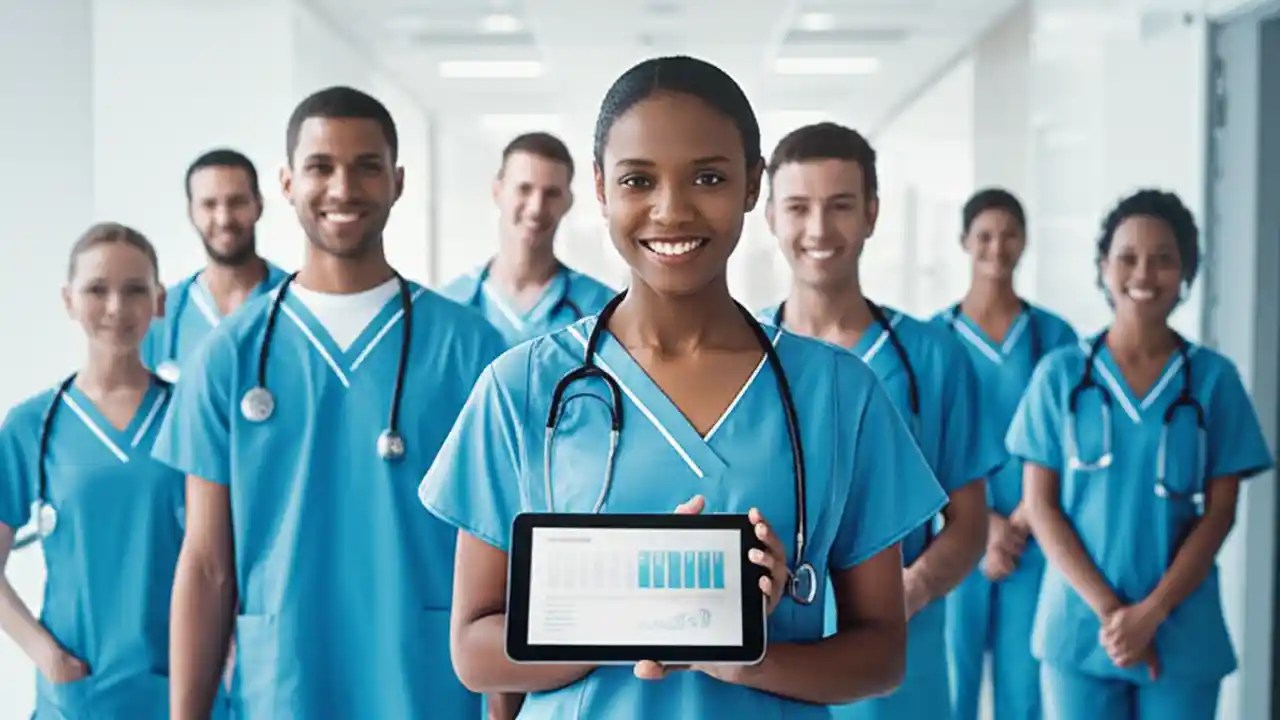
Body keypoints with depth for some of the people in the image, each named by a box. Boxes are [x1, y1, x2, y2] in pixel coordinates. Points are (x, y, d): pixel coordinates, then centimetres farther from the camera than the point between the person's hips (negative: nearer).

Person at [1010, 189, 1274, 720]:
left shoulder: (1214, 378, 2)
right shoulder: (1060, 373, 1)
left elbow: (1219, 513, 0)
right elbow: (1040, 505, -1)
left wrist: (1151, 612, -10)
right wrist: (1107, 609, -10)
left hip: (1182, 632, 0)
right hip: (1079, 626, 0)